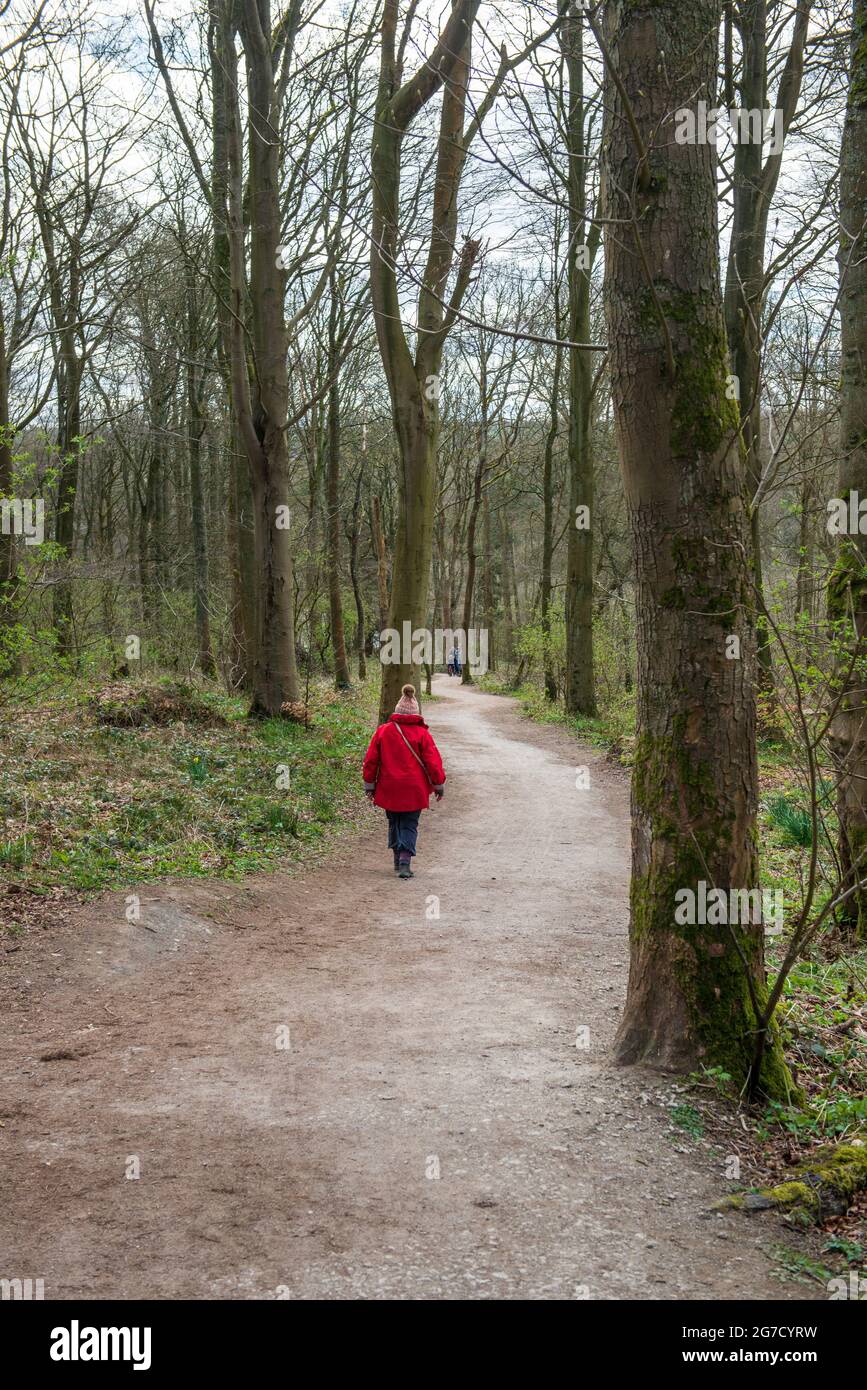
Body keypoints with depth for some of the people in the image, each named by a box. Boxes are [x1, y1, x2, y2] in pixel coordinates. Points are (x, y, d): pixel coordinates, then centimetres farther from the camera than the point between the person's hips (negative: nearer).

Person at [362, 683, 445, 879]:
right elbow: (433, 761, -4)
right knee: (409, 825, 4)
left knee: (394, 823, 18)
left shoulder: (383, 731, 0)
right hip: (414, 789, -2)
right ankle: (405, 860, -13)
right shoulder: (422, 733, -6)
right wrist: (439, 785, 6)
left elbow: (370, 760, 3)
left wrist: (369, 786, 12)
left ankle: (398, 860, 22)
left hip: (389, 789, 2)